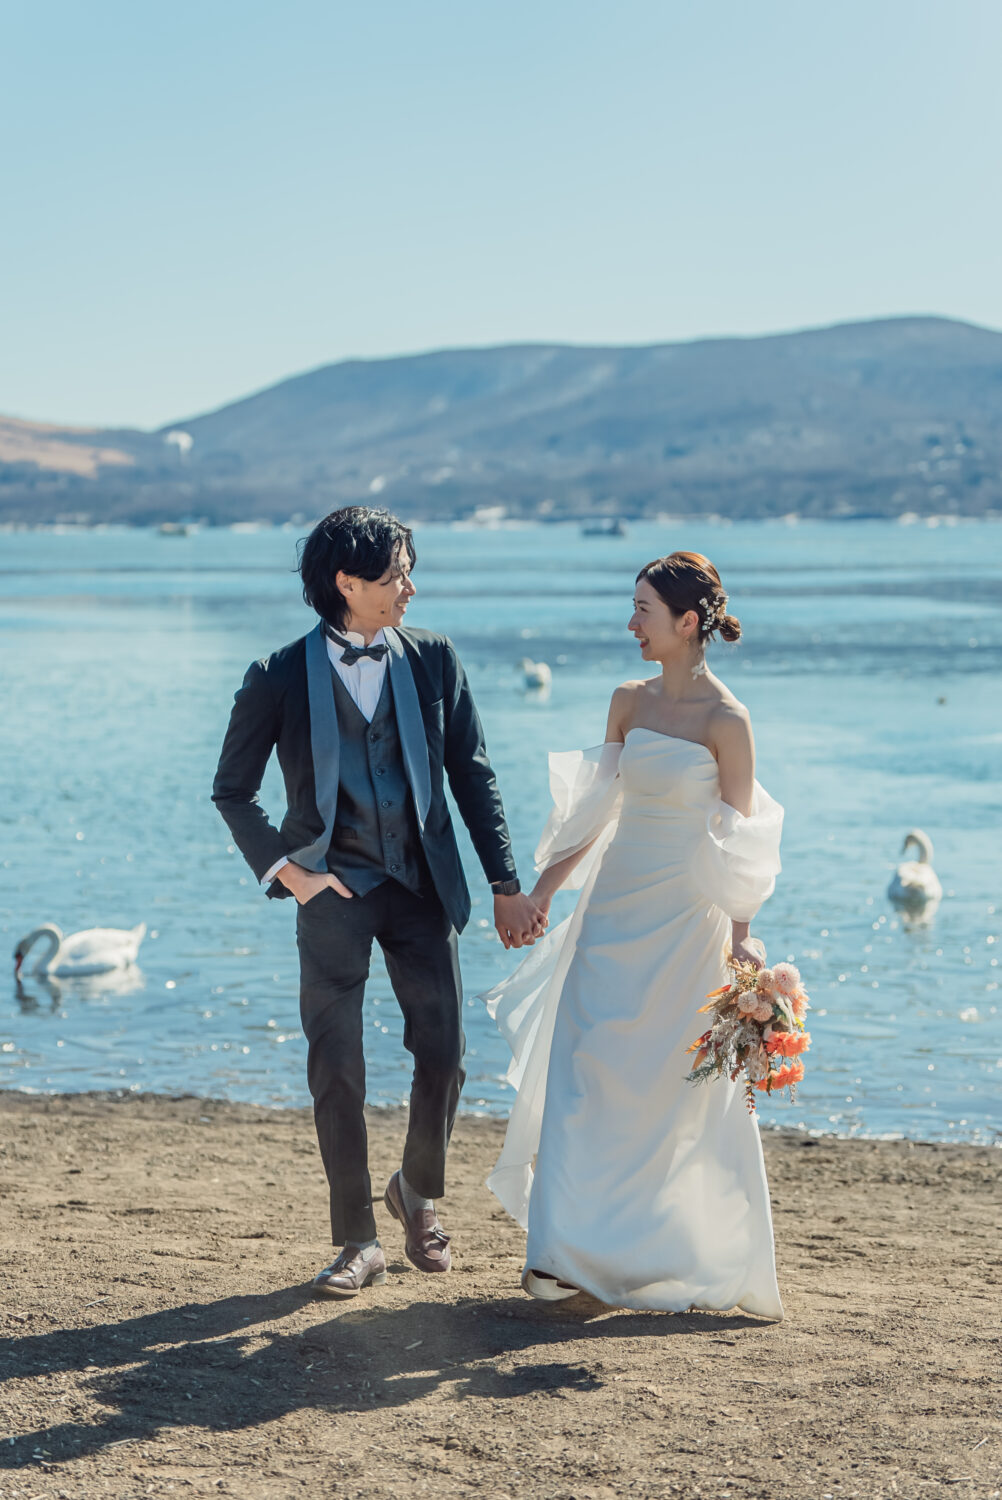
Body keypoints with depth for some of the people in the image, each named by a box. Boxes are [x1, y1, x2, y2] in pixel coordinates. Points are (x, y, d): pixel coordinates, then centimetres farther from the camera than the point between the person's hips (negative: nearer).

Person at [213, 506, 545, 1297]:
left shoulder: (432, 658, 2)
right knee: (337, 1073, -2)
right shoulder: (281, 677, -5)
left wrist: (506, 885, 0)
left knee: (443, 1054, 3)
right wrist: (281, 868, -6)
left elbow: (472, 775, 5)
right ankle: (358, 1241, 12)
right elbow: (232, 790, 6)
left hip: (423, 884, 2)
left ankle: (420, 1193, 31)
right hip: (335, 890, -2)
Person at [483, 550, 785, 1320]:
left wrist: (741, 940, -13)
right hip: (615, 907, 5)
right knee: (583, 1072, 1)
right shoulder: (630, 701, 6)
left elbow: (740, 845, -10)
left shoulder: (726, 721, -11)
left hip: (685, 917, -5)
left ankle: (699, 1255, 19)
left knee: (675, 1081, 2)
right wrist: (542, 888, 12)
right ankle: (570, 1249, 6)